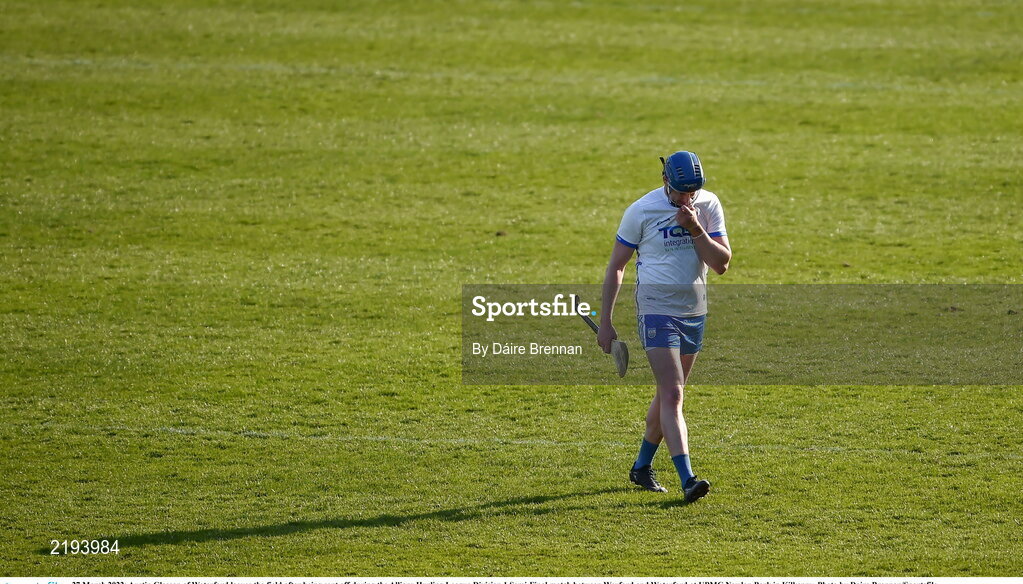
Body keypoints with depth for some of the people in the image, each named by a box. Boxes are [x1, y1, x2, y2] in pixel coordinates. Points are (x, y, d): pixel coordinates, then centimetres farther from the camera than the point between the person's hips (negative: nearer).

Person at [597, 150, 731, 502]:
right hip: (656, 311, -5)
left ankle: (642, 467, 32)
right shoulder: (642, 211, -10)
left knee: (668, 395, 15)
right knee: (672, 395, -16)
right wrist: (605, 322, -3)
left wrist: (696, 230, -20)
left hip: (694, 313, 5)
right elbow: (616, 266, -2)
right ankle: (687, 480, -24)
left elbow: (722, 263, -5)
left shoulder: (709, 206, -1)